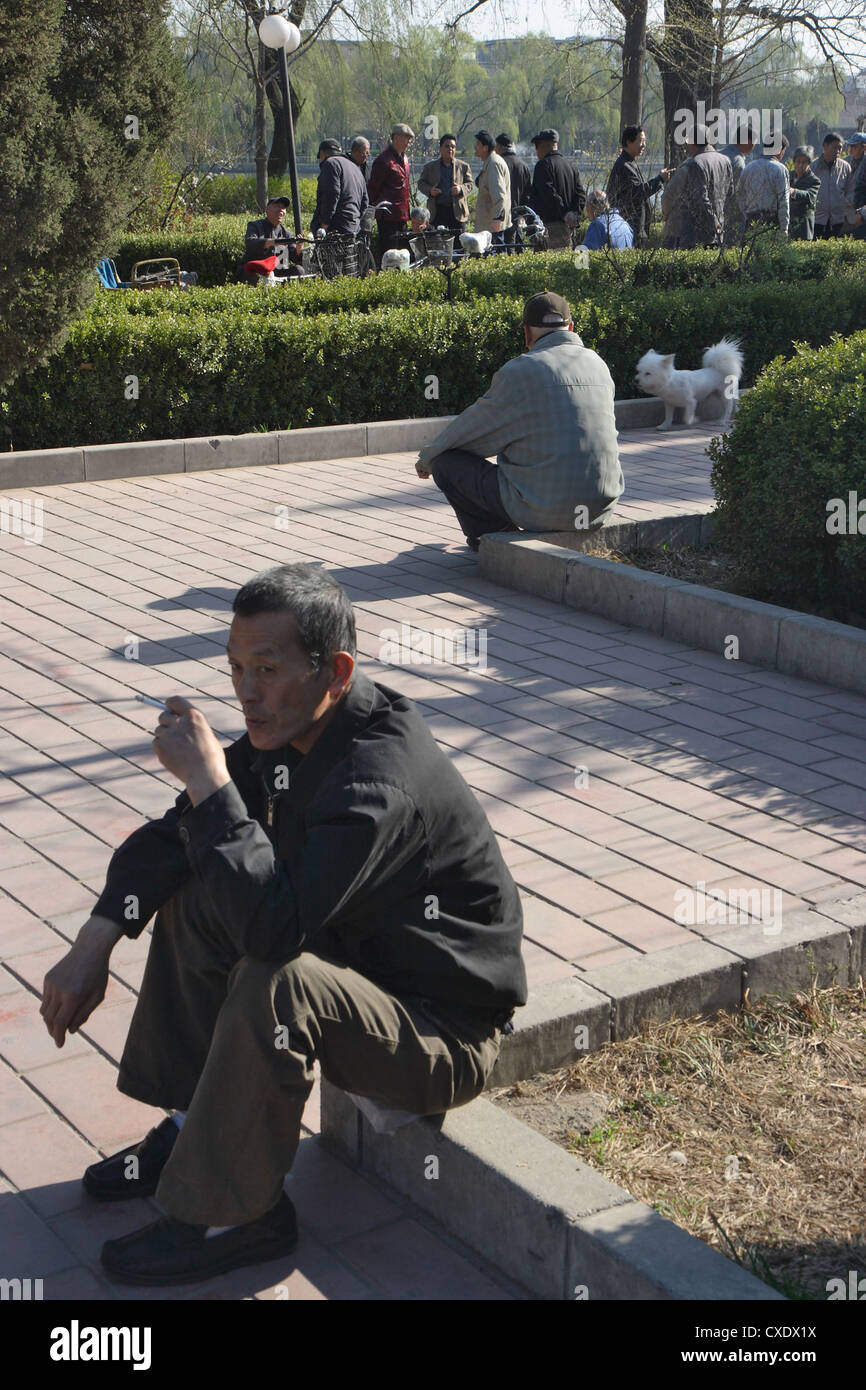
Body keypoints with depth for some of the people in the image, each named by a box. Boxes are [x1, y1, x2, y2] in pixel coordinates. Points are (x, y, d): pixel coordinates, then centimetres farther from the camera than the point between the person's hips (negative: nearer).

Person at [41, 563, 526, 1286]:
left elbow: (272, 923, -41)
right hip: (359, 962, 9)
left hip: (446, 1036, -9)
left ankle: (233, 1217, -12)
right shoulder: (289, 730, -3)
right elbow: (172, 835, 4)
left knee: (275, 983, -33)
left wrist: (207, 778, -34)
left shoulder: (382, 779, -32)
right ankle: (198, 1126, 10)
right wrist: (94, 943, -6)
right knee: (194, 889, 3)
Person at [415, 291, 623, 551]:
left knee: (445, 460, 5)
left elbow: (474, 429, 1)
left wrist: (426, 459, 20)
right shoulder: (598, 364, 9)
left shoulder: (520, 371, -10)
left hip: (542, 509, -7)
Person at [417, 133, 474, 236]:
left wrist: (461, 189, -12)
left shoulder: (463, 166, 11)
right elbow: (421, 183, 12)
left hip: (457, 211, 0)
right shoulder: (430, 167, 12)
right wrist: (429, 190, -10)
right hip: (437, 211, 0)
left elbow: (471, 183, 10)